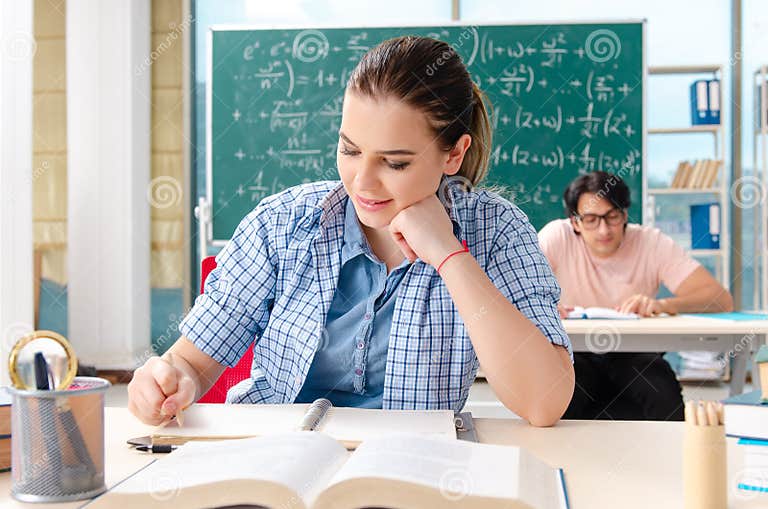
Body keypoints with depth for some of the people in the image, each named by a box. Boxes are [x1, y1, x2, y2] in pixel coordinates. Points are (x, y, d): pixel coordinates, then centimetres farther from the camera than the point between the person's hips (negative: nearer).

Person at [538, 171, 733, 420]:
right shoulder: (557, 236, -11)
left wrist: (662, 305, -39)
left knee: (665, 393, -29)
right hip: (573, 356, -1)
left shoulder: (653, 243, -10)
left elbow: (721, 300, -19)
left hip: (634, 357, 1)